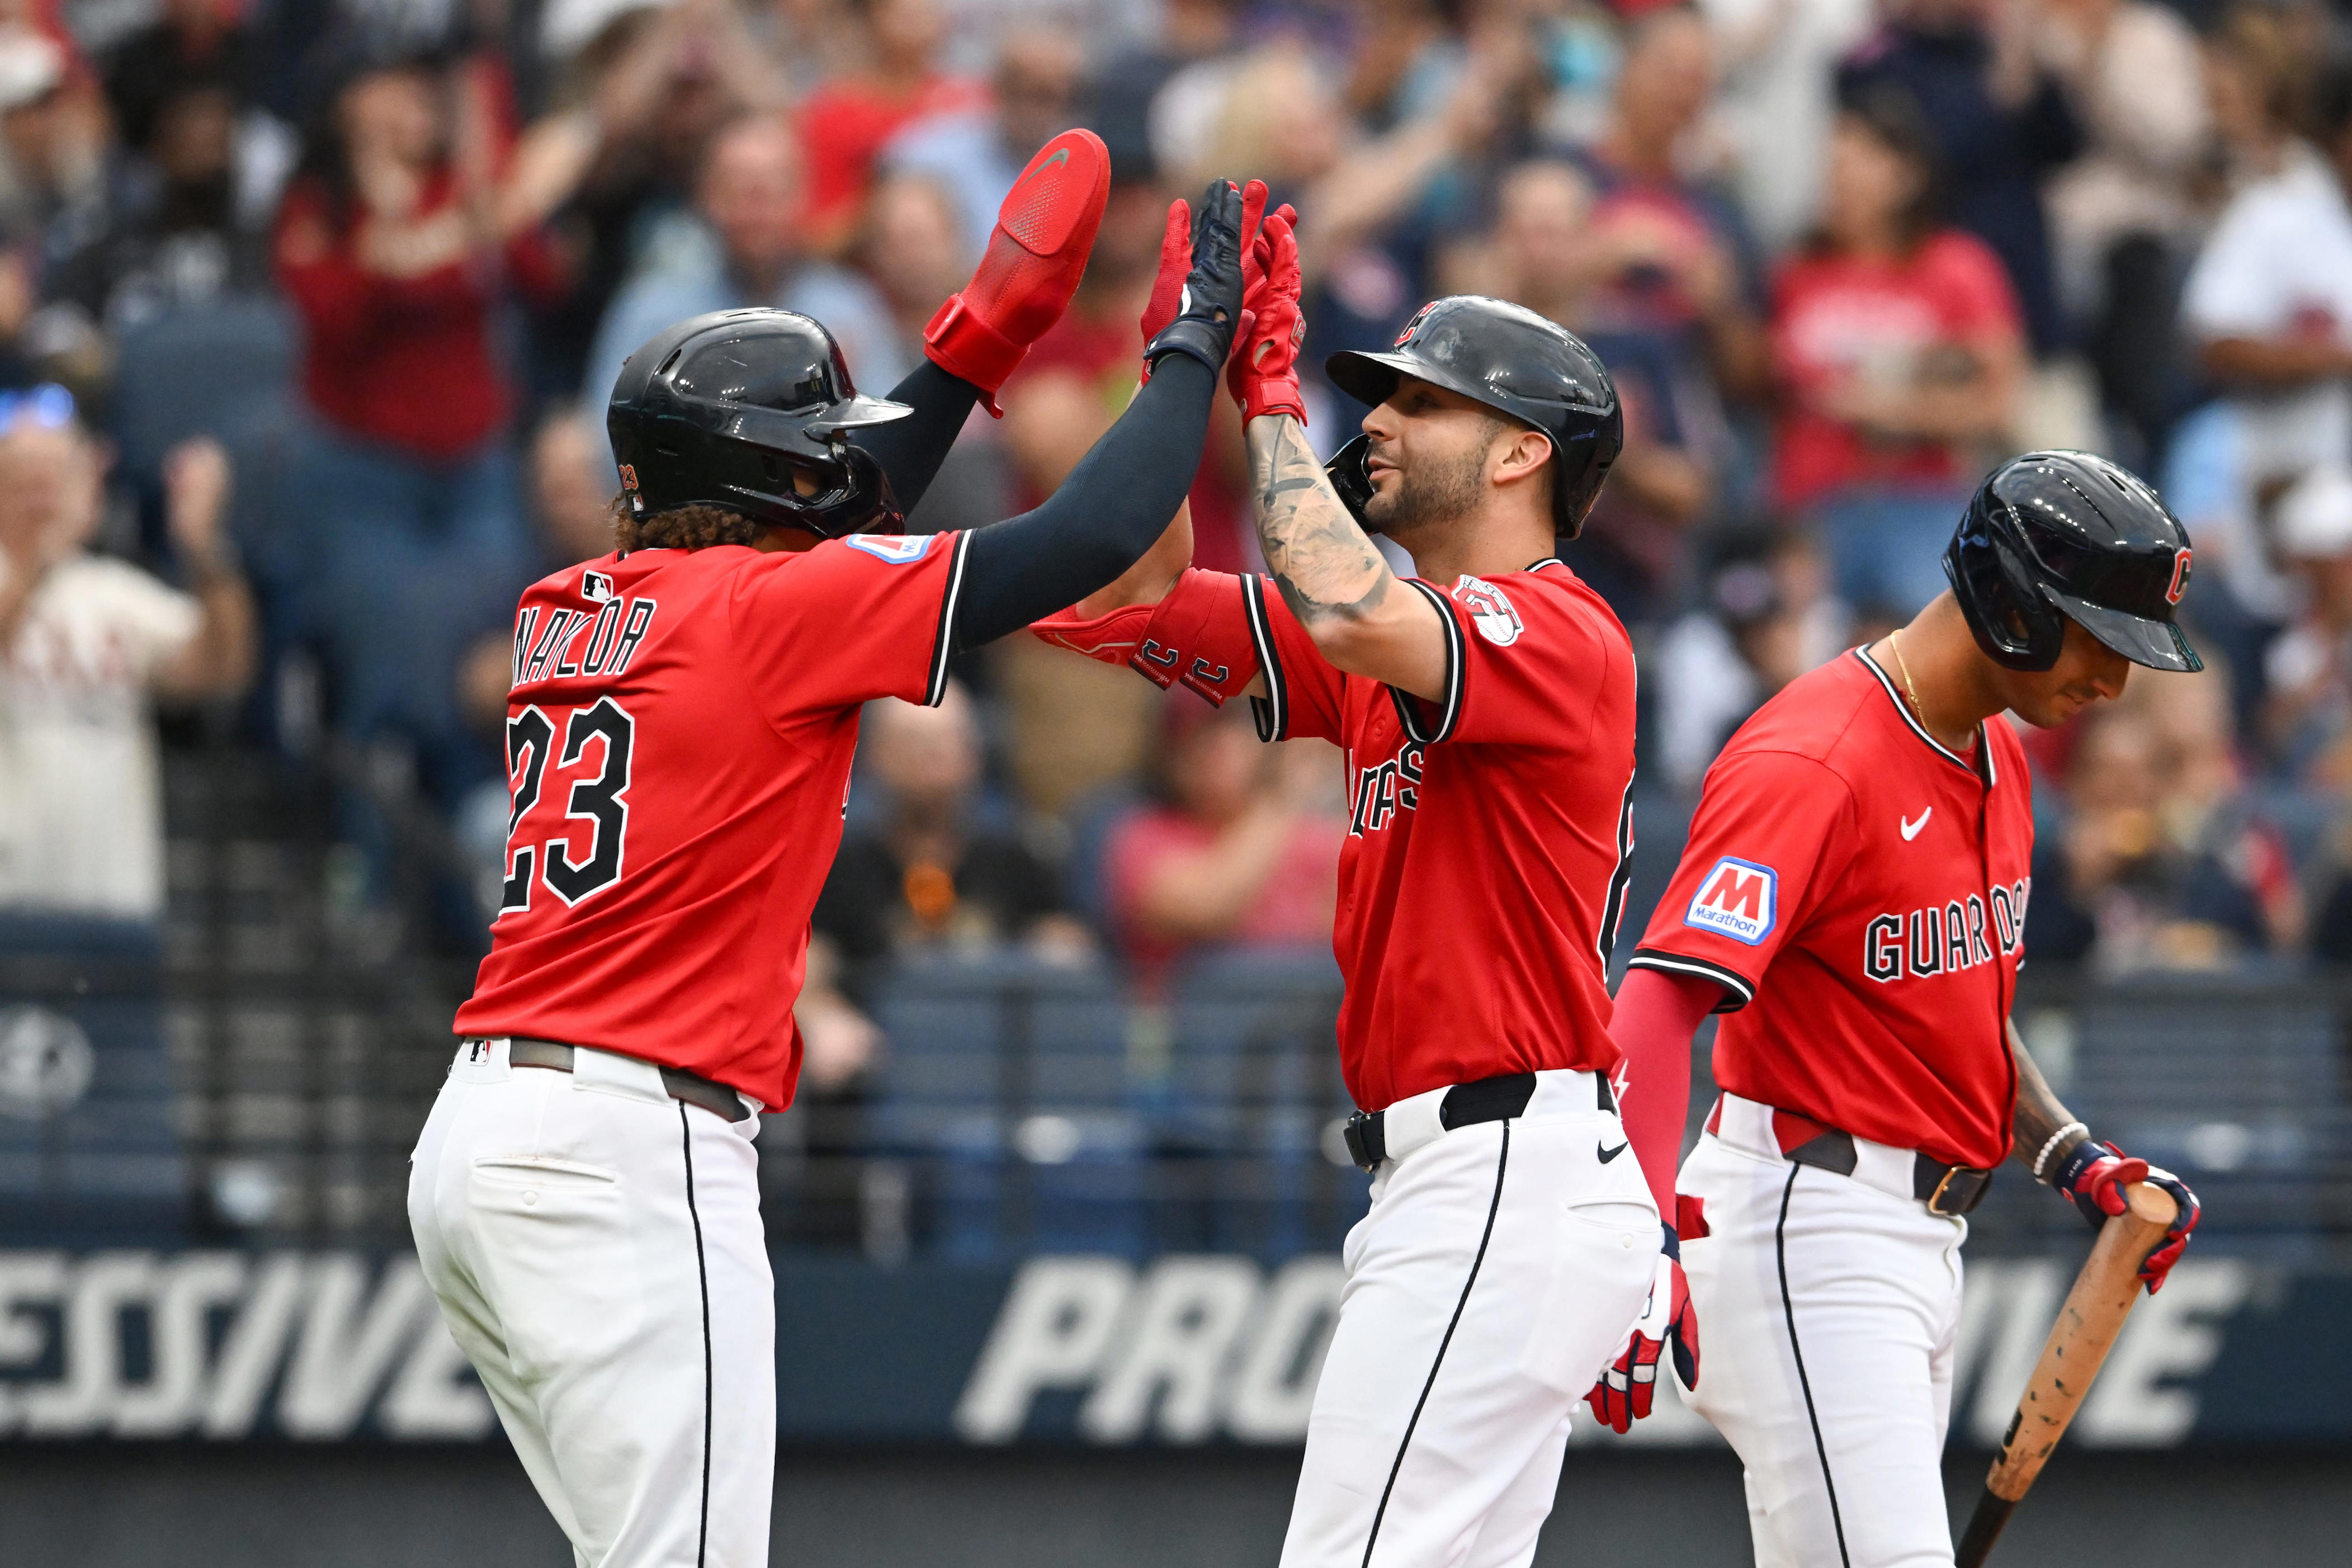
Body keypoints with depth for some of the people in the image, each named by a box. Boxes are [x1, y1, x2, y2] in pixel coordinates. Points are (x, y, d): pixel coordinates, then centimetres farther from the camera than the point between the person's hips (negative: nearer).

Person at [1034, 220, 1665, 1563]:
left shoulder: (1564, 637, -11)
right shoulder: (1409, 640, 18)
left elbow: (1345, 612, -30)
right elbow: (1142, 606, 16)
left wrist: (1269, 391, -17)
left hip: (1508, 1189, -10)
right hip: (1457, 1192, 10)